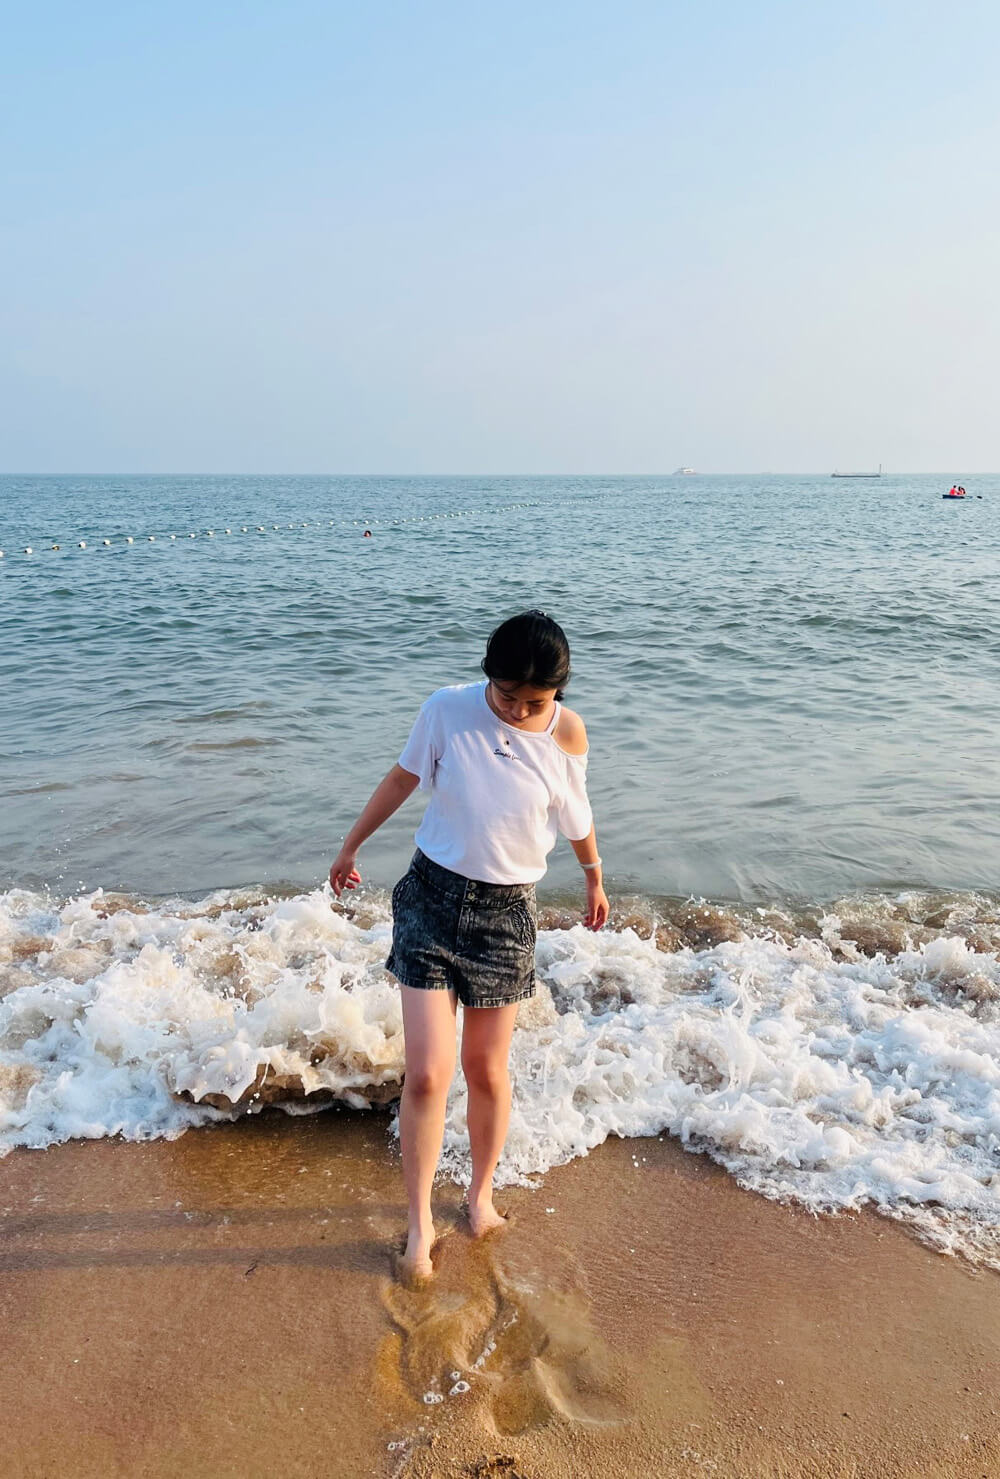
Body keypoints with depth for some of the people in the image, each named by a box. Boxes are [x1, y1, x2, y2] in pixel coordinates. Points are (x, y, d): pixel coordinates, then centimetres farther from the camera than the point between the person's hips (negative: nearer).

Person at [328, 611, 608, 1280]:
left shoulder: (567, 733, -10)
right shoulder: (448, 709, -13)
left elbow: (576, 812, 8)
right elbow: (404, 777, 3)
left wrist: (595, 879, 22)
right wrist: (351, 845, 13)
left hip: (507, 911, 1)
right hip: (433, 897, 0)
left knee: (488, 1072, 11)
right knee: (427, 1075, -3)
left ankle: (482, 1193, 39)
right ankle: (420, 1221, 20)